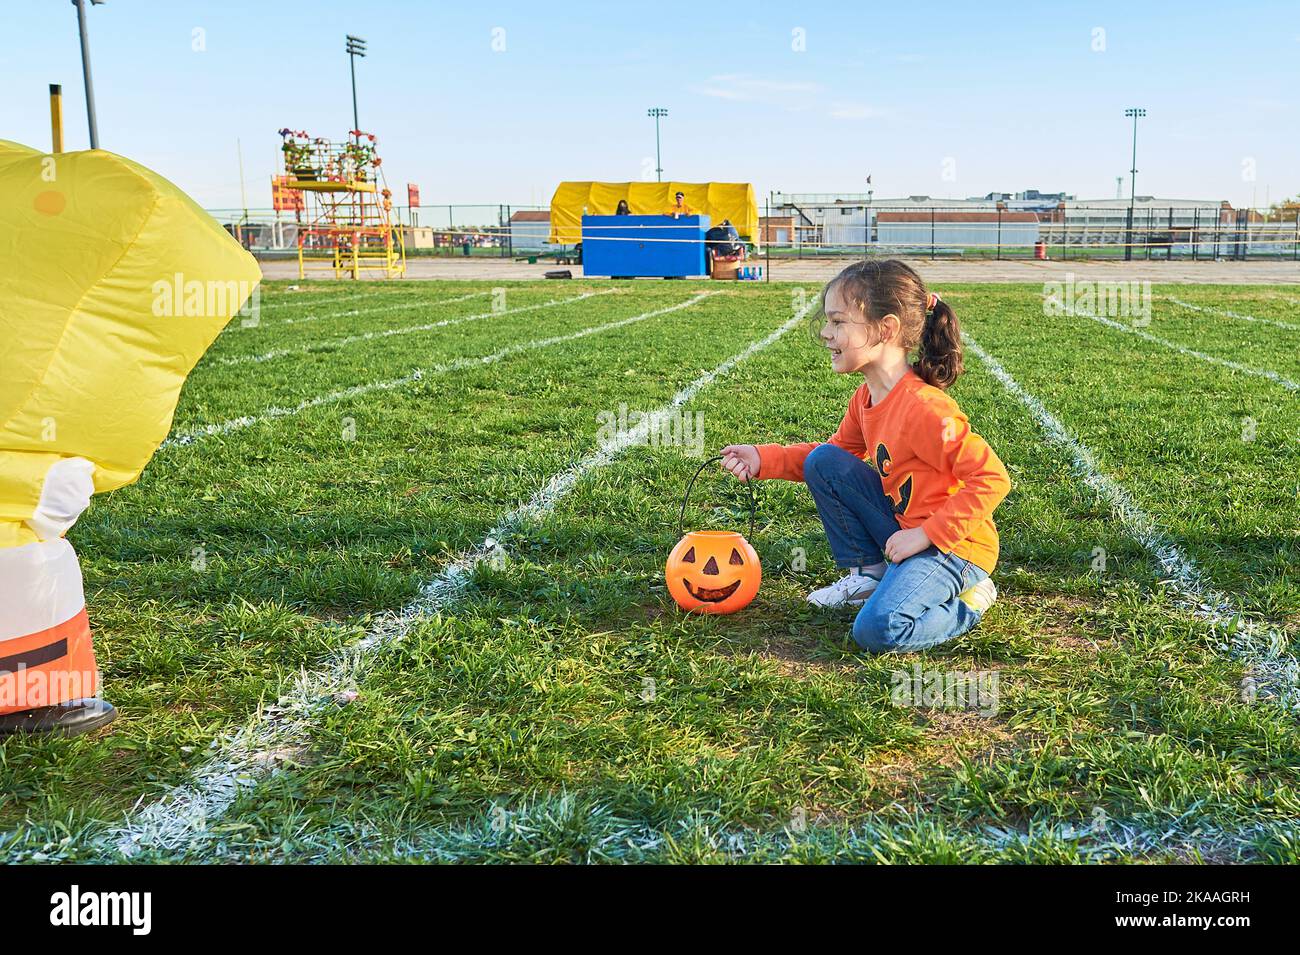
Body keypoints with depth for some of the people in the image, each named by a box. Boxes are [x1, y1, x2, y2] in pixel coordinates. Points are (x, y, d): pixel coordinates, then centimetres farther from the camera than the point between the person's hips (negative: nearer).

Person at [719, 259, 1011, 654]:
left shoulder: (925, 407, -26)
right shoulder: (865, 399, 2)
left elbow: (993, 479, -25)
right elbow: (839, 450, 17)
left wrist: (926, 534, -26)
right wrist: (765, 459, 4)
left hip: (954, 545, -8)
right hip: (906, 527, 8)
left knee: (878, 629, -29)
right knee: (822, 462, -3)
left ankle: (967, 602, 0)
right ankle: (869, 573, 6)